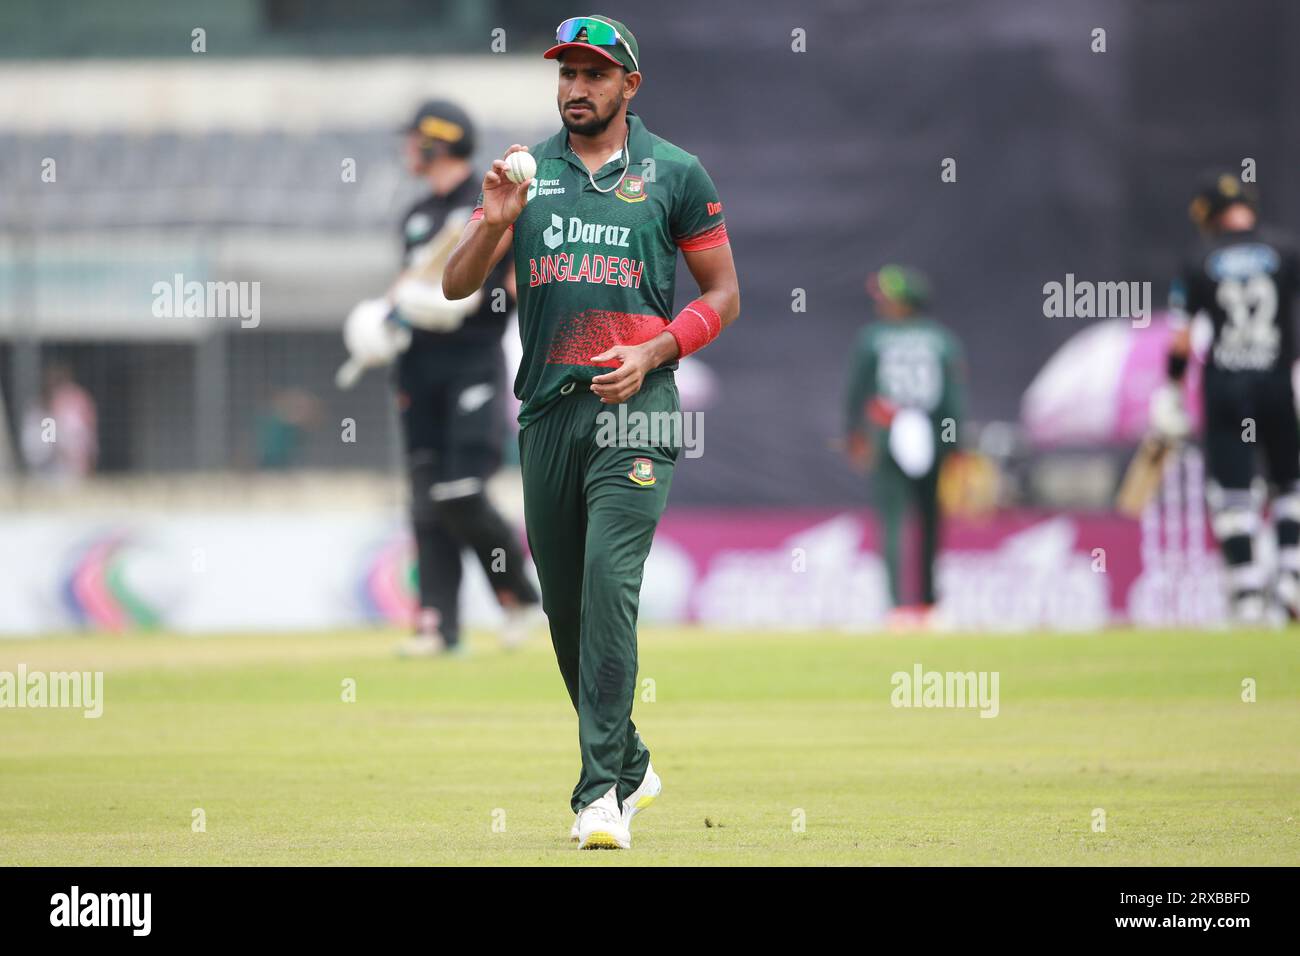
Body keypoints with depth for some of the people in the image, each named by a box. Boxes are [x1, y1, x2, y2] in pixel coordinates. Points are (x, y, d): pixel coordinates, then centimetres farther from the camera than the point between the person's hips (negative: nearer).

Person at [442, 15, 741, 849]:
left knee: (610, 584, -18)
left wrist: (655, 352, -9)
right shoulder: (527, 172, 13)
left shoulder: (675, 174, 5)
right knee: (564, 601, 8)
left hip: (634, 406, -4)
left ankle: (602, 793, -19)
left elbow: (724, 293, 7)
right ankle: (629, 767, 27)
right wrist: (493, 223, -12)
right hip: (547, 408, 4)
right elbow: (457, 286, 7)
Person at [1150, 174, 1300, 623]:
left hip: (1223, 384, 0)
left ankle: (1248, 593, -3)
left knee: (1232, 490, 3)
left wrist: (1173, 386, 11)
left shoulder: (1199, 262, 2)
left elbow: (1180, 338, 0)